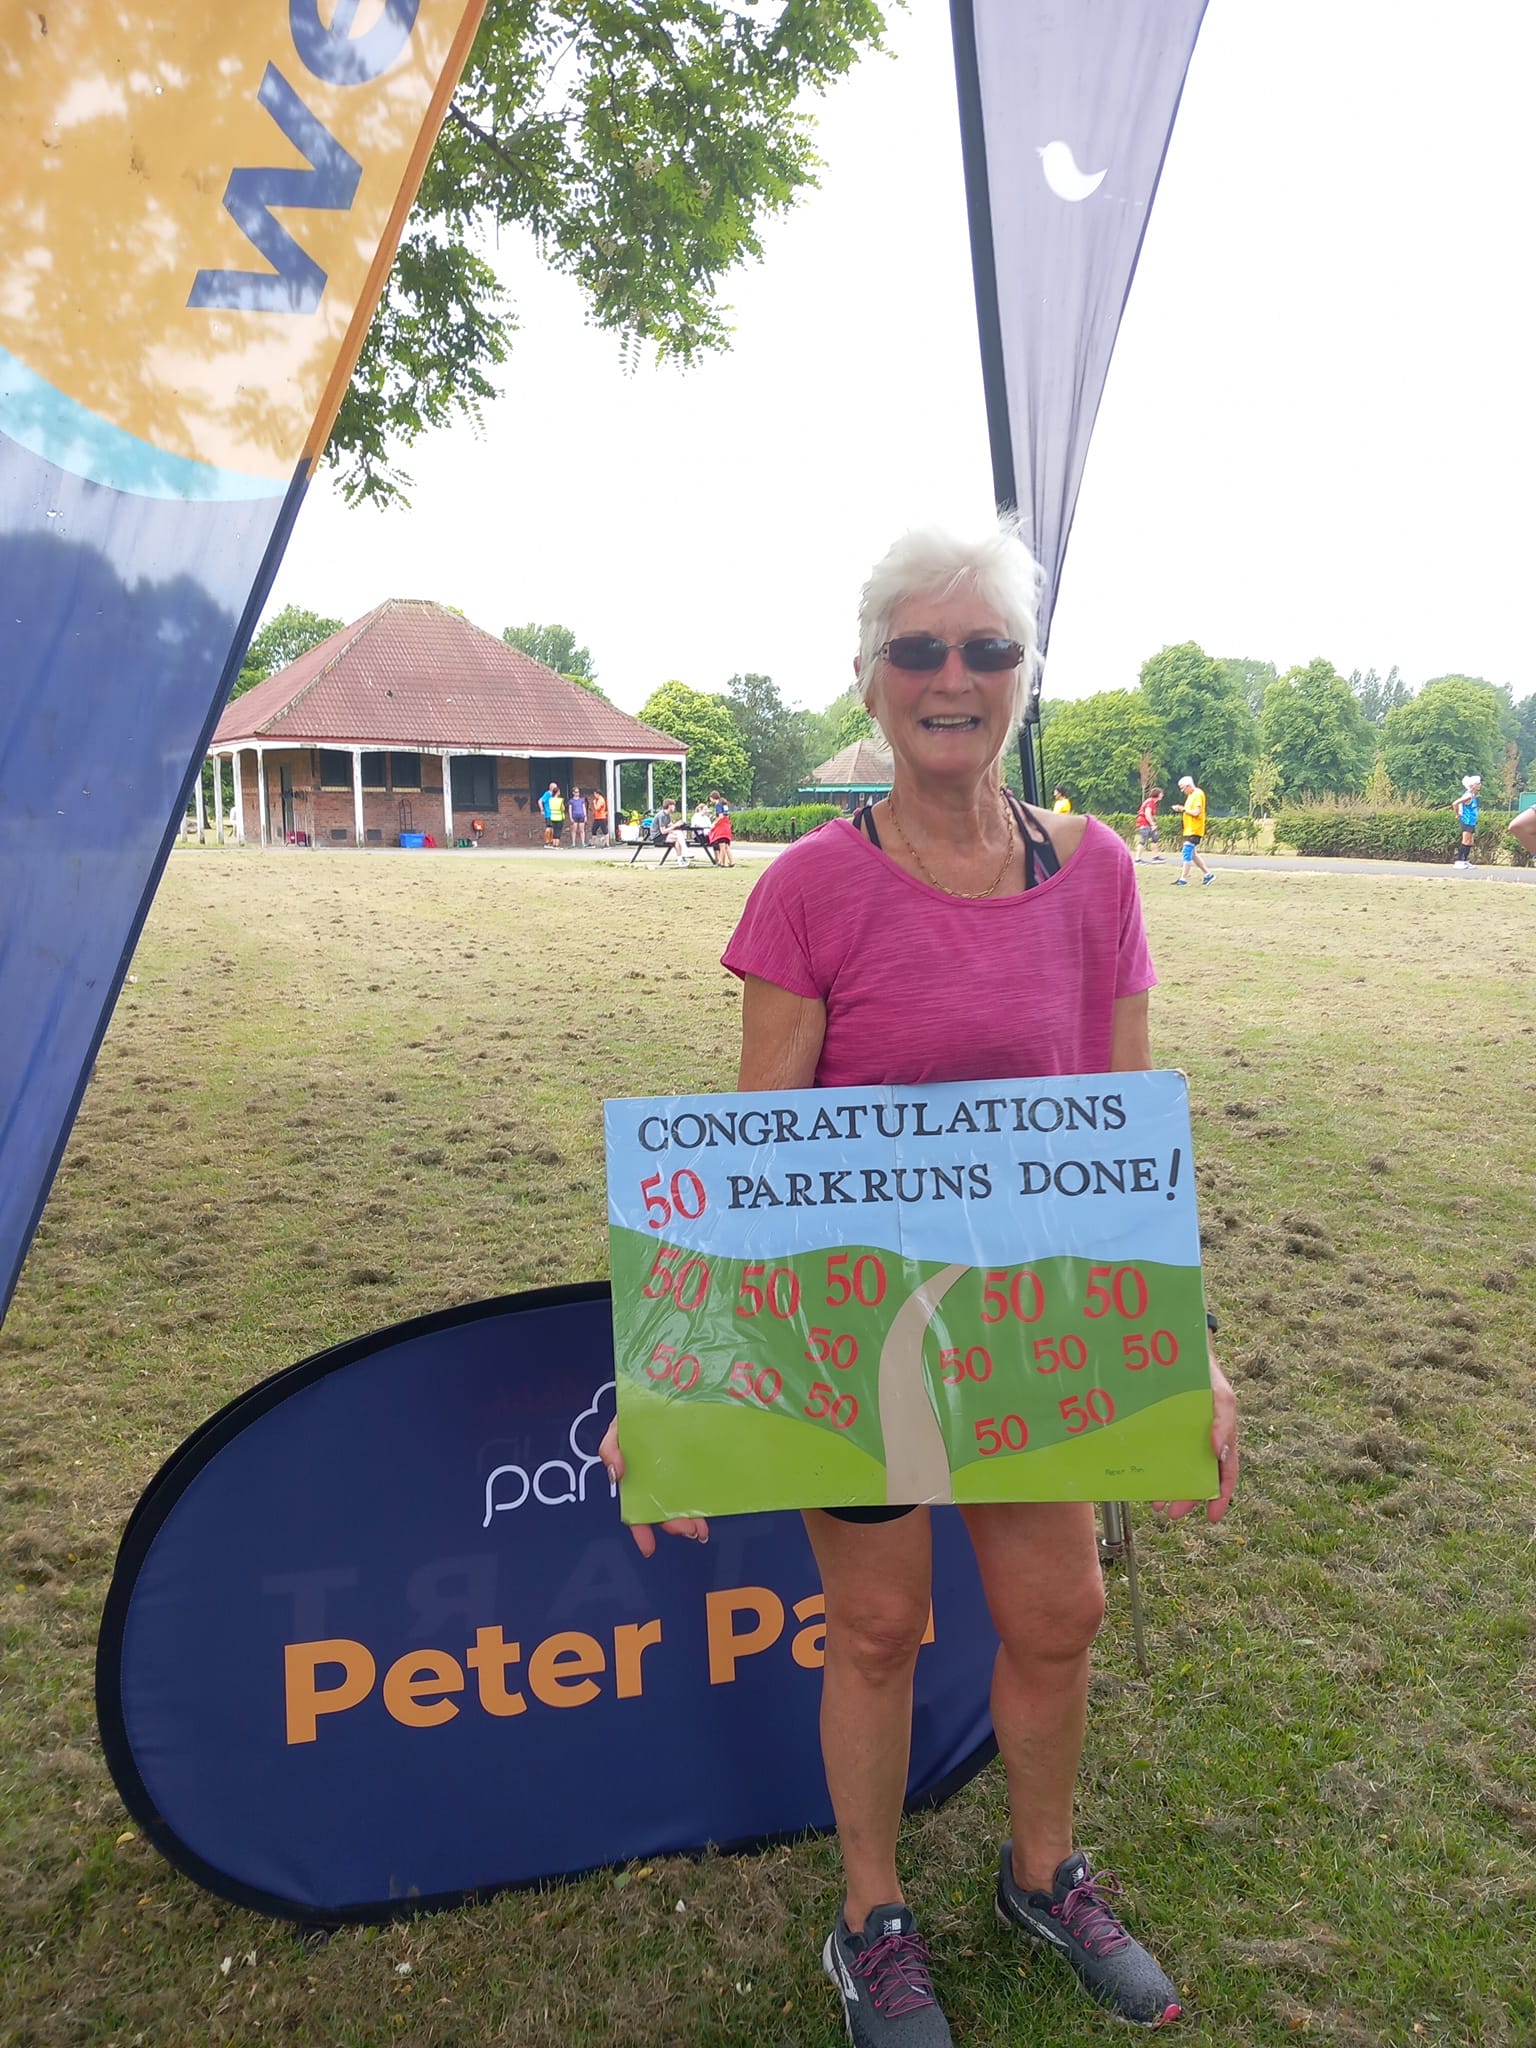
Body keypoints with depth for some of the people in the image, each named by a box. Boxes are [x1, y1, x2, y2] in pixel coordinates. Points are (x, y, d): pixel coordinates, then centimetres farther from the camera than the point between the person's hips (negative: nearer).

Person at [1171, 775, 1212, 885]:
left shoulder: (1198, 794, -15)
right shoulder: (1190, 795, 15)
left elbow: (1196, 812, -22)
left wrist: (1184, 808, -11)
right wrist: (1181, 808, 3)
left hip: (1194, 831, -10)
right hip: (1189, 830, 10)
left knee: (1187, 853, -11)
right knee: (1193, 854, 13)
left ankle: (1183, 879, -9)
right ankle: (1208, 874, 21)